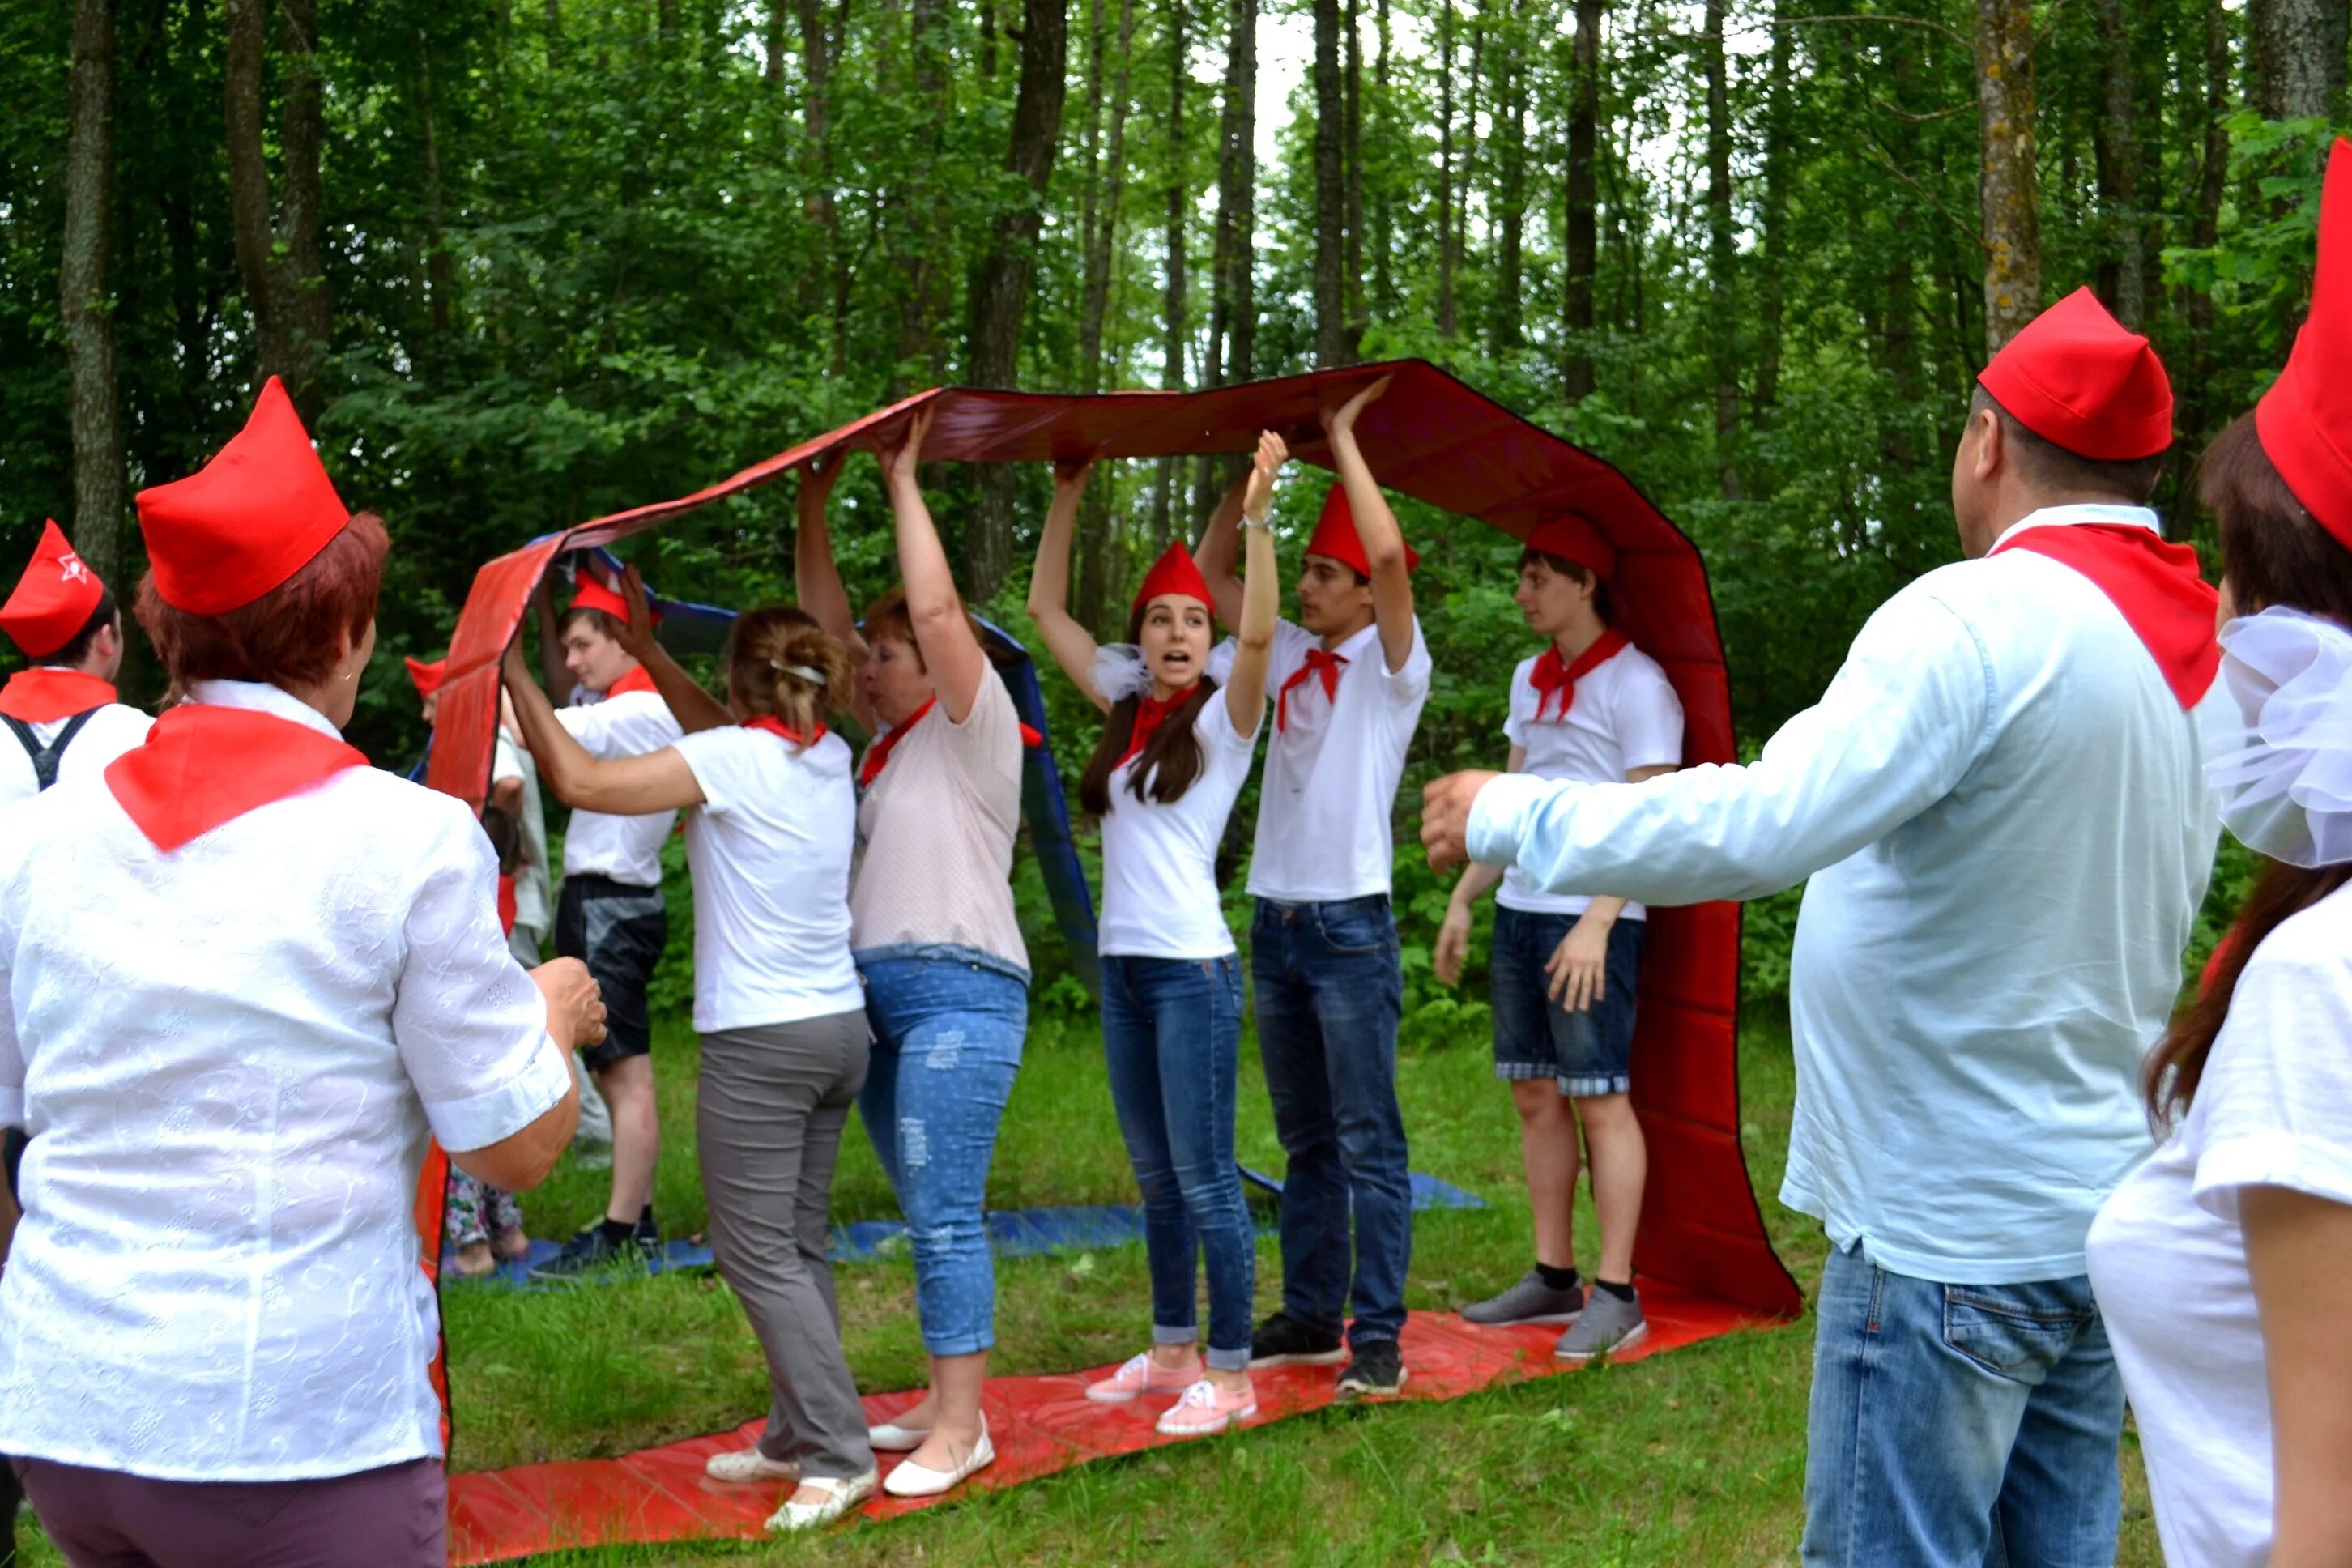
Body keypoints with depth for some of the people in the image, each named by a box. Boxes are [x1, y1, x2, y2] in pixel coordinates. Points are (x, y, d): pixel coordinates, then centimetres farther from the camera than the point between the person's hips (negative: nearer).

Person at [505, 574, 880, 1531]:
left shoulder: (734, 761, -14)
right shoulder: (828, 758, 7)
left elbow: (582, 781, -18)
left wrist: (517, 675, -8)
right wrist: (647, 651, 25)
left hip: (759, 1043, -8)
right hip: (838, 1028, 8)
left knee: (758, 1255, -2)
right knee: (799, 1245, 13)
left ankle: (839, 1453, -2)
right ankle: (796, 1438, 20)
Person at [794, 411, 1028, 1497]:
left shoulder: (972, 728, -3)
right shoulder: (892, 739, 18)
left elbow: (934, 606, -15)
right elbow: (826, 621, 17)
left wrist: (904, 481, -7)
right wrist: (812, 507, 11)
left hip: (958, 991, -9)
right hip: (878, 996, 9)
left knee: (945, 1213, -10)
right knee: (928, 1212, 12)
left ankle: (959, 1427, -5)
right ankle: (949, 1401, 19)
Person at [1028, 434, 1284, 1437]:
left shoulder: (1222, 717, -5)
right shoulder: (1123, 709, 11)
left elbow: (1258, 634, -24)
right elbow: (1047, 610, 16)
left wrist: (1257, 517, -34)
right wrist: (1066, 497, 13)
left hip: (1192, 967, -7)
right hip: (1121, 965, 7)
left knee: (1205, 1179, -4)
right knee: (1154, 1178, 15)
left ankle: (1231, 1375, 4)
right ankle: (1173, 1349, 26)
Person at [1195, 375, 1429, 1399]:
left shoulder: (1389, 664, -5)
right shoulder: (1291, 657, 12)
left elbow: (1390, 555, -22)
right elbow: (1210, 572, 16)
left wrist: (1343, 442, -12)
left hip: (1350, 926, -7)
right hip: (1275, 921, 7)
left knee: (1367, 1142, -4)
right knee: (1304, 1141, 13)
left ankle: (1377, 1336, -2)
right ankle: (1309, 1317, 21)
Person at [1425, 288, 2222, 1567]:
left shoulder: (1980, 617, -18)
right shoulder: (2190, 653, 8)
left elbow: (1759, 826, -28)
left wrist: (1514, 815, -16)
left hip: (1946, 1237, -9)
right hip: (2098, 1215, 9)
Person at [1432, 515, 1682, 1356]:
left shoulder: (1634, 684, -8)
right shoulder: (1530, 679, 17)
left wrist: (1596, 922, -21)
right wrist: (1463, 898, 19)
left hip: (1590, 918, -8)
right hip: (1521, 909, 8)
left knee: (1600, 1099, -6)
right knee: (1536, 1098, 9)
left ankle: (1616, 1294, -2)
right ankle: (1553, 1277, 17)